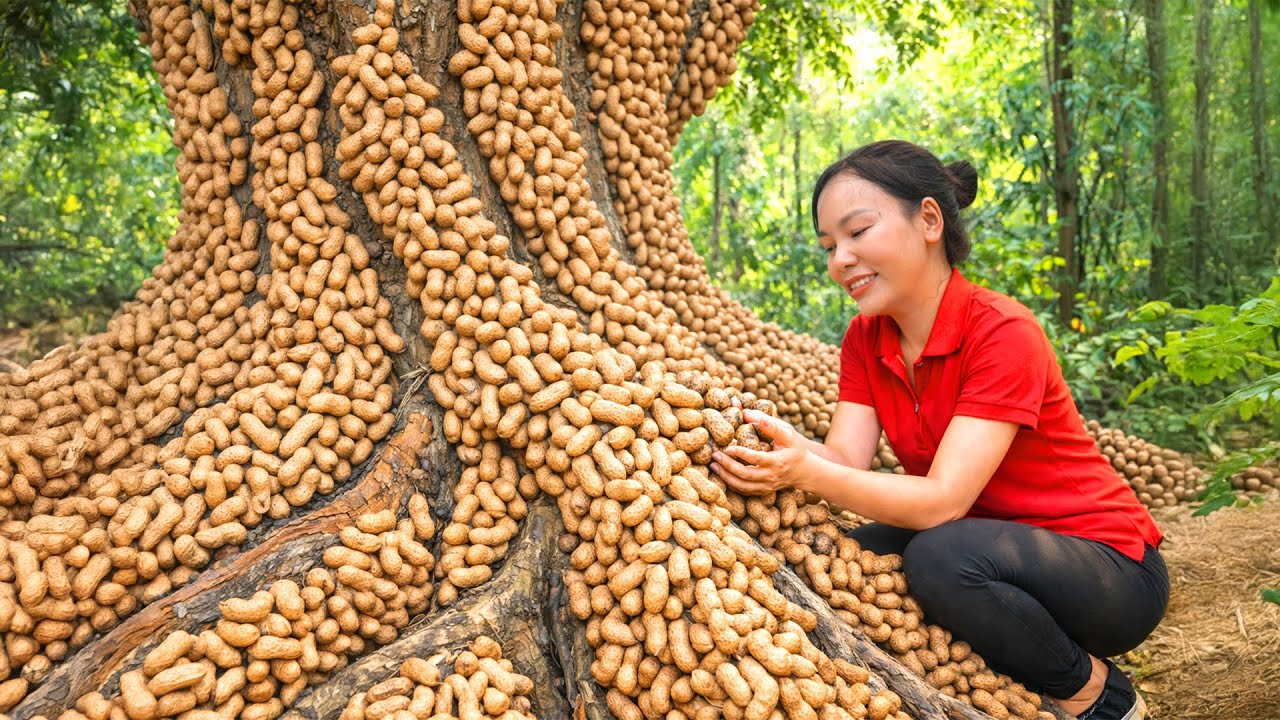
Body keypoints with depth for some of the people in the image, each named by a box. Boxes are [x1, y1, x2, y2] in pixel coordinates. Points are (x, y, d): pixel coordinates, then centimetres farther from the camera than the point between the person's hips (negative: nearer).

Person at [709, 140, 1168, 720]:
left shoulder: (1002, 332, -23)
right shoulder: (866, 339, -1)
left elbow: (942, 500, -29)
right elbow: (844, 461, -13)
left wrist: (807, 471, -42)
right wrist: (779, 455, -33)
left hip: (1110, 569, -6)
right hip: (991, 545, 7)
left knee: (942, 557, -34)